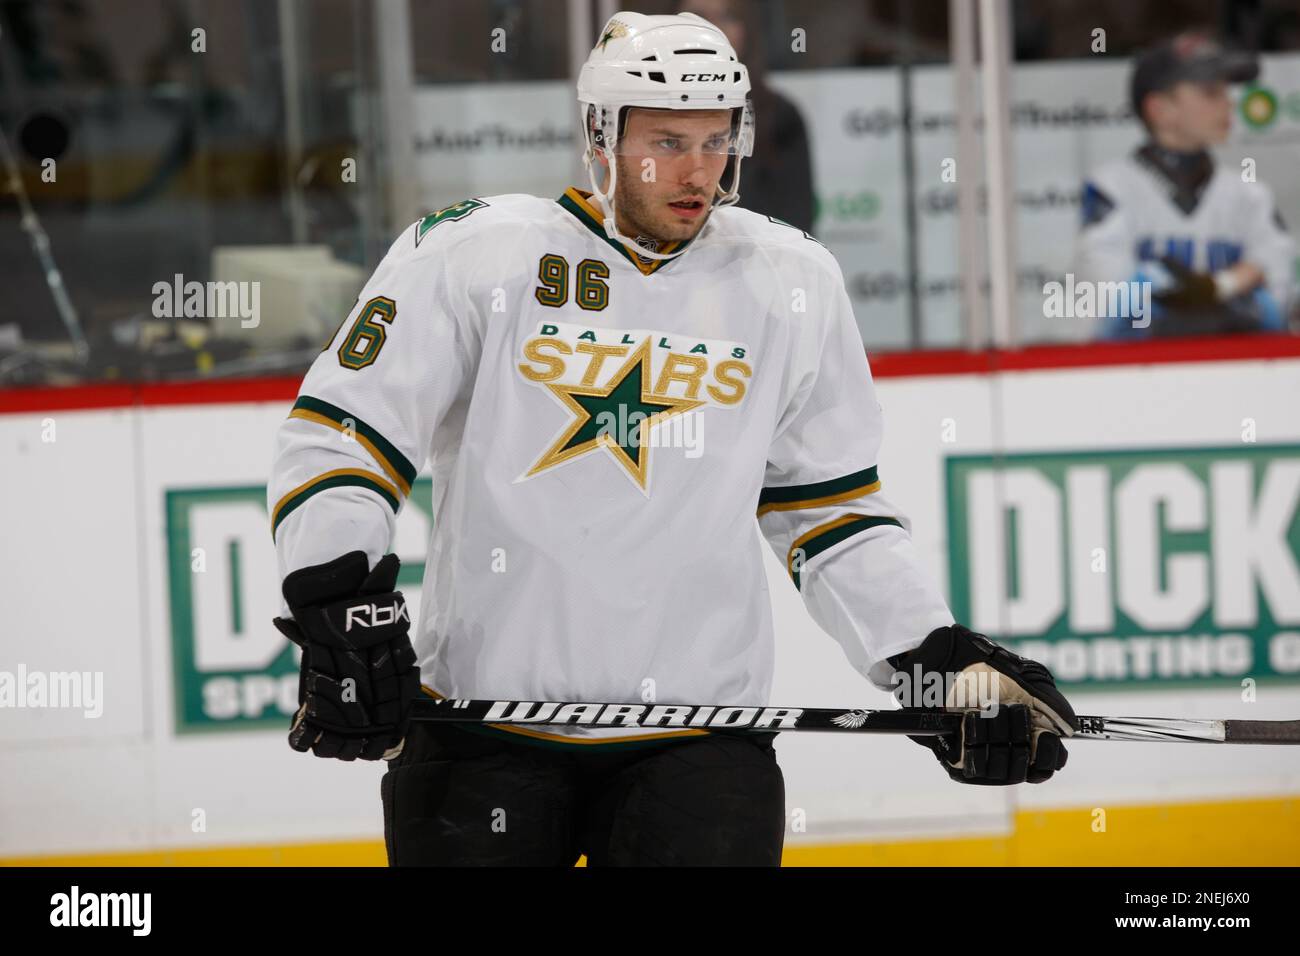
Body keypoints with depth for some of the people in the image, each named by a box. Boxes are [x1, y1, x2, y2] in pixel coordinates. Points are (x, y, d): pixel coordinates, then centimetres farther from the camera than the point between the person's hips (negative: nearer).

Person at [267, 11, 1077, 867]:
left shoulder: (790, 284, 7)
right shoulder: (474, 253, -4)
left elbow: (833, 509, 15)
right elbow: (335, 437, -3)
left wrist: (941, 662, 6)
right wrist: (342, 611, -17)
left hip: (698, 729, 2)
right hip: (480, 731, -1)